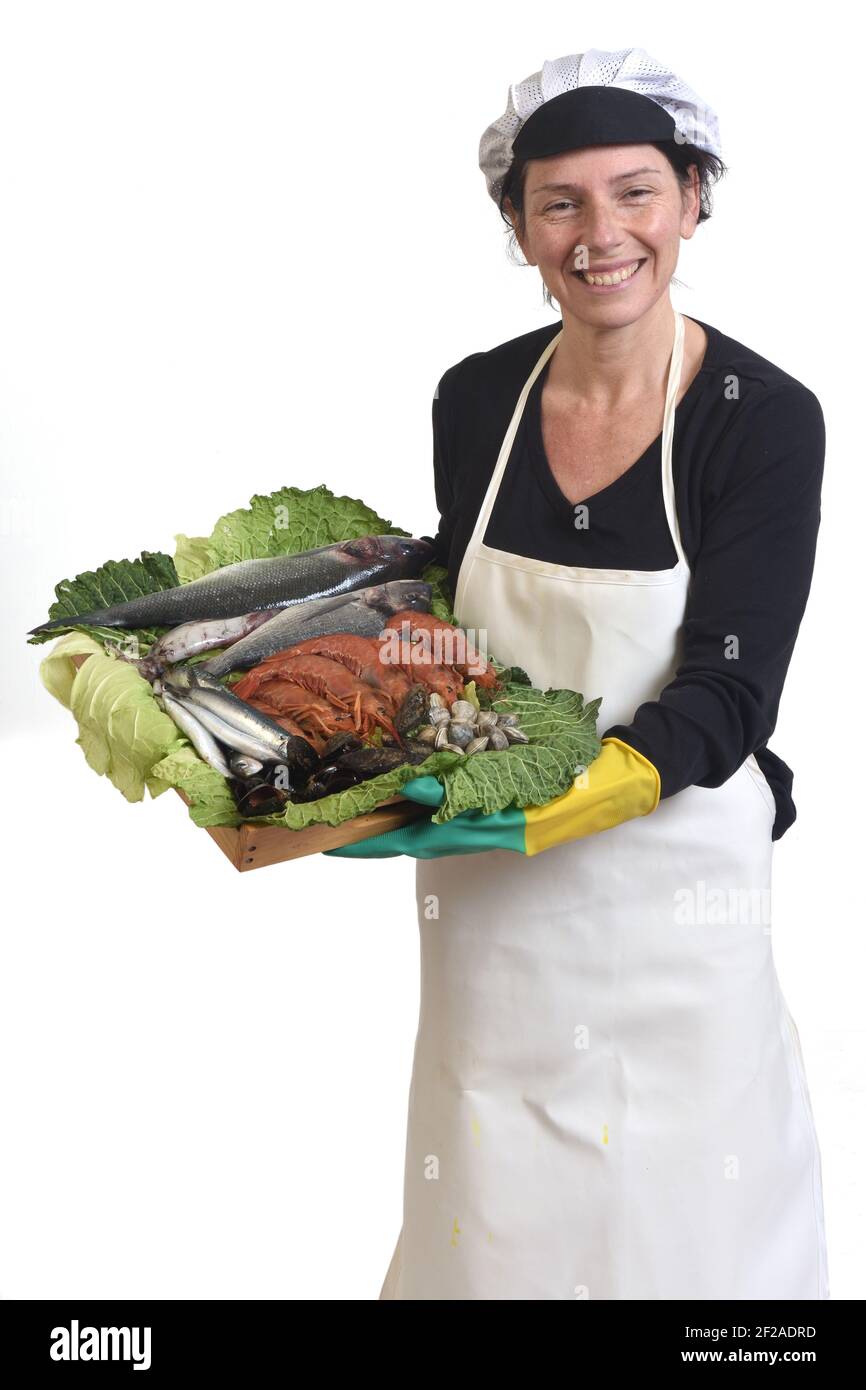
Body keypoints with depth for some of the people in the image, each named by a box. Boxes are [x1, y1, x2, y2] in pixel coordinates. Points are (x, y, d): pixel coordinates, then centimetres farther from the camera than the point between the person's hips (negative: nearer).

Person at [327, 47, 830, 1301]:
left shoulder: (765, 420, -12)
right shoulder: (475, 399, -1)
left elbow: (726, 697, -17)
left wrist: (546, 803, -31)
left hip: (672, 881, -3)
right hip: (490, 887, 3)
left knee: (668, 1206, 12)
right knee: (497, 1209, 16)